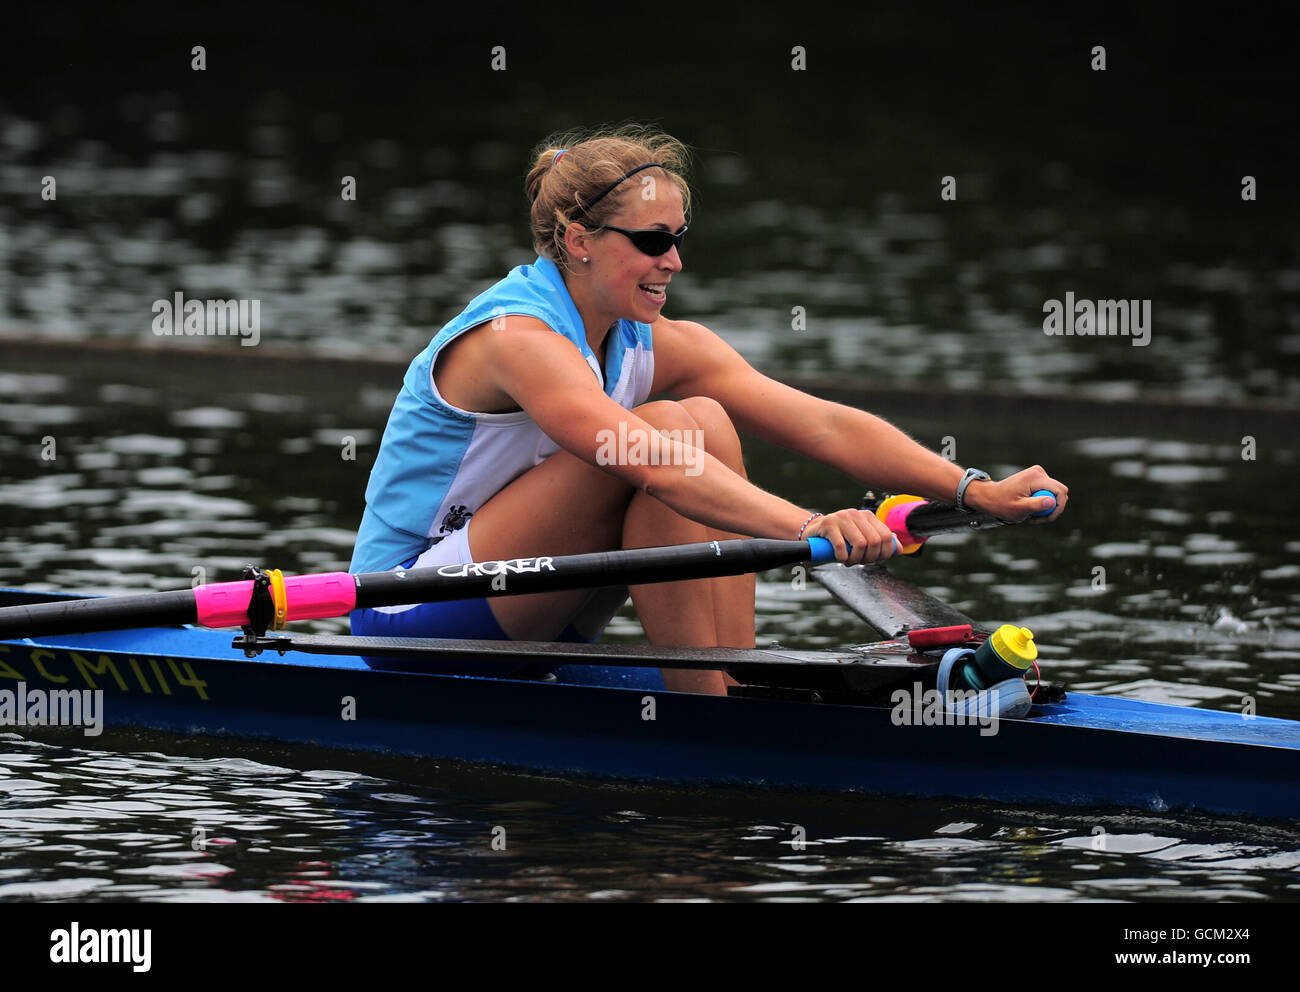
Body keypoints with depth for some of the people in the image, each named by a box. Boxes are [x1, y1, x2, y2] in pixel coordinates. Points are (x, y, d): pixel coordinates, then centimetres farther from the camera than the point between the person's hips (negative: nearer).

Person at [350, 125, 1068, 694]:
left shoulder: (658, 347, 1)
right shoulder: (518, 338, -24)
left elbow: (822, 425, -7)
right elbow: (655, 469, -39)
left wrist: (977, 491, -20)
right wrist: (809, 527, -51)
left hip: (525, 631, 8)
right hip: (409, 618, -8)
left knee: (708, 422, -11)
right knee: (668, 438, -24)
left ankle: (738, 688, -17)